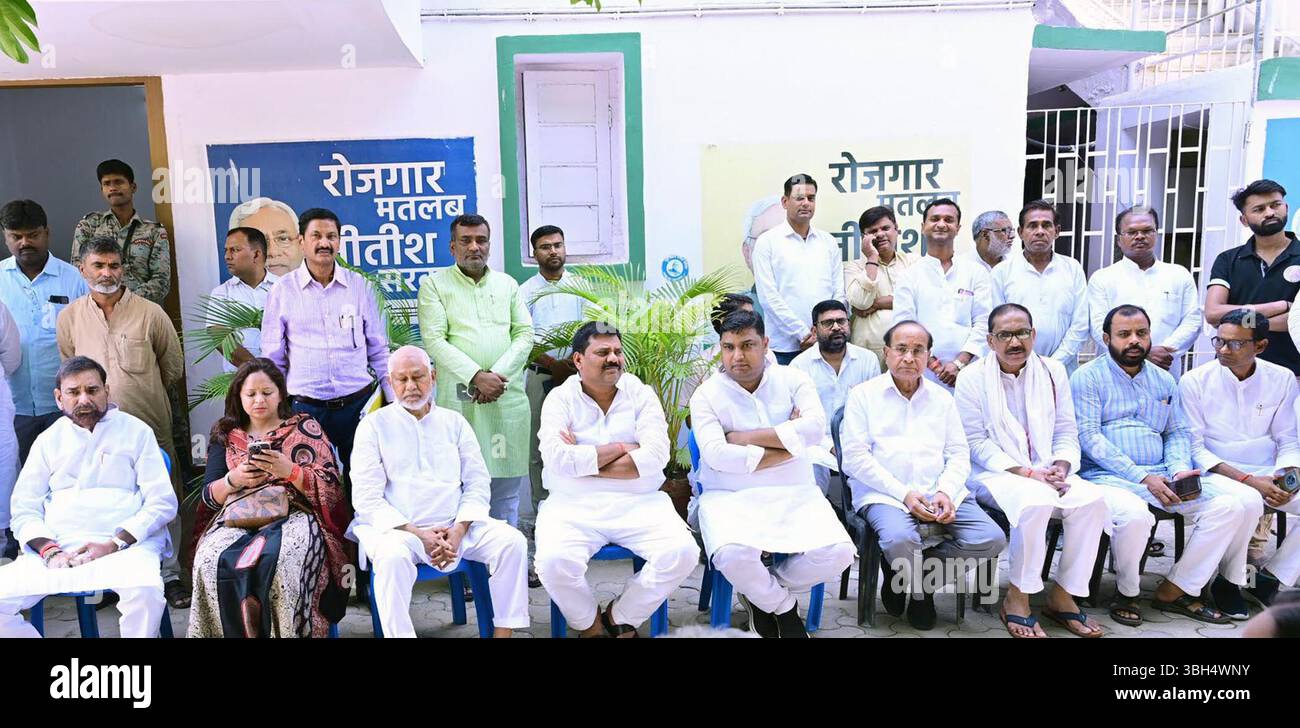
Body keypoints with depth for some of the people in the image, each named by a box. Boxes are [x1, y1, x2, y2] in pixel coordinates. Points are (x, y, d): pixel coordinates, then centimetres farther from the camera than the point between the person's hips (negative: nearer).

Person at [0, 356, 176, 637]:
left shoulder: (136, 432, 10)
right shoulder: (49, 440, 19)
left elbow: (162, 502, 2)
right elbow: (24, 508, 12)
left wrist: (114, 544, -12)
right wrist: (49, 551, -8)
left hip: (125, 544, -3)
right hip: (57, 547, 3)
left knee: (144, 590, -35)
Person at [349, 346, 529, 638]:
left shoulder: (454, 422, 14)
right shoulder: (374, 425, 6)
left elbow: (478, 483, 9)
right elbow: (366, 497, -3)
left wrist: (459, 531, -10)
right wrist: (417, 535, -14)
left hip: (455, 526, 3)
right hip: (396, 527, -3)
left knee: (512, 541, -20)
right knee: (392, 557, -36)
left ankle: (503, 631, -11)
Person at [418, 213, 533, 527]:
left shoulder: (507, 284, 17)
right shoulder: (434, 284, 6)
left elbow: (525, 333, 9)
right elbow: (434, 340, -5)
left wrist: (499, 373, -8)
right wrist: (477, 377, -15)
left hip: (508, 396, 3)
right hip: (459, 397, -3)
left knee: (507, 484, 7)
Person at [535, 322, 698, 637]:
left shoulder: (641, 394, 7)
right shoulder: (560, 398, 4)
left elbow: (656, 456, -9)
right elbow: (556, 459, -12)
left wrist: (583, 461, -9)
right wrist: (620, 448, -7)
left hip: (639, 503, 2)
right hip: (574, 505, -1)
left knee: (683, 553, -23)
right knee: (554, 562, -30)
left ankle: (619, 616, 4)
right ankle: (590, 623, 4)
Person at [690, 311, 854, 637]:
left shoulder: (793, 380, 6)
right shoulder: (706, 394, 0)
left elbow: (815, 428, -12)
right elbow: (717, 456, -15)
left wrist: (747, 437, -12)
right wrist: (789, 443, -10)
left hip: (793, 494, 2)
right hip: (730, 497, -2)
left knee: (837, 553, -22)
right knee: (734, 556, -33)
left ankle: (761, 594, 8)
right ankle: (783, 606, 4)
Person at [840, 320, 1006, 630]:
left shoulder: (942, 398, 19)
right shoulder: (863, 394, 5)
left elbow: (959, 453, 12)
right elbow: (855, 457, -4)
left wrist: (946, 491, -9)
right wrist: (904, 494, -13)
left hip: (939, 493, 4)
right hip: (883, 494, -4)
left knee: (991, 539, -18)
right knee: (900, 540, -35)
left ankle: (918, 574, 3)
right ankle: (920, 589, 1)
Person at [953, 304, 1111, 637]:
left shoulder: (1053, 371, 9)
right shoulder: (972, 378, -3)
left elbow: (1066, 432, 10)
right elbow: (976, 442, -7)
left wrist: (1061, 466, -11)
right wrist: (1026, 473, -16)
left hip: (1046, 473, 5)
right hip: (993, 474, -4)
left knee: (1092, 499, -25)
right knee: (1036, 500, -35)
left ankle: (1063, 595, -8)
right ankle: (1017, 597, -16)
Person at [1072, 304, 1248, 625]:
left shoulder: (1164, 380, 21)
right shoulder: (1087, 377, 1)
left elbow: (1178, 432, 19)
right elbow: (1088, 436, -10)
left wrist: (1180, 469, -4)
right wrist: (1142, 477, -16)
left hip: (1160, 476, 6)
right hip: (1109, 476, -6)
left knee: (1228, 508, -14)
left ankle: (1174, 591, -2)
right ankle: (1126, 593, -6)